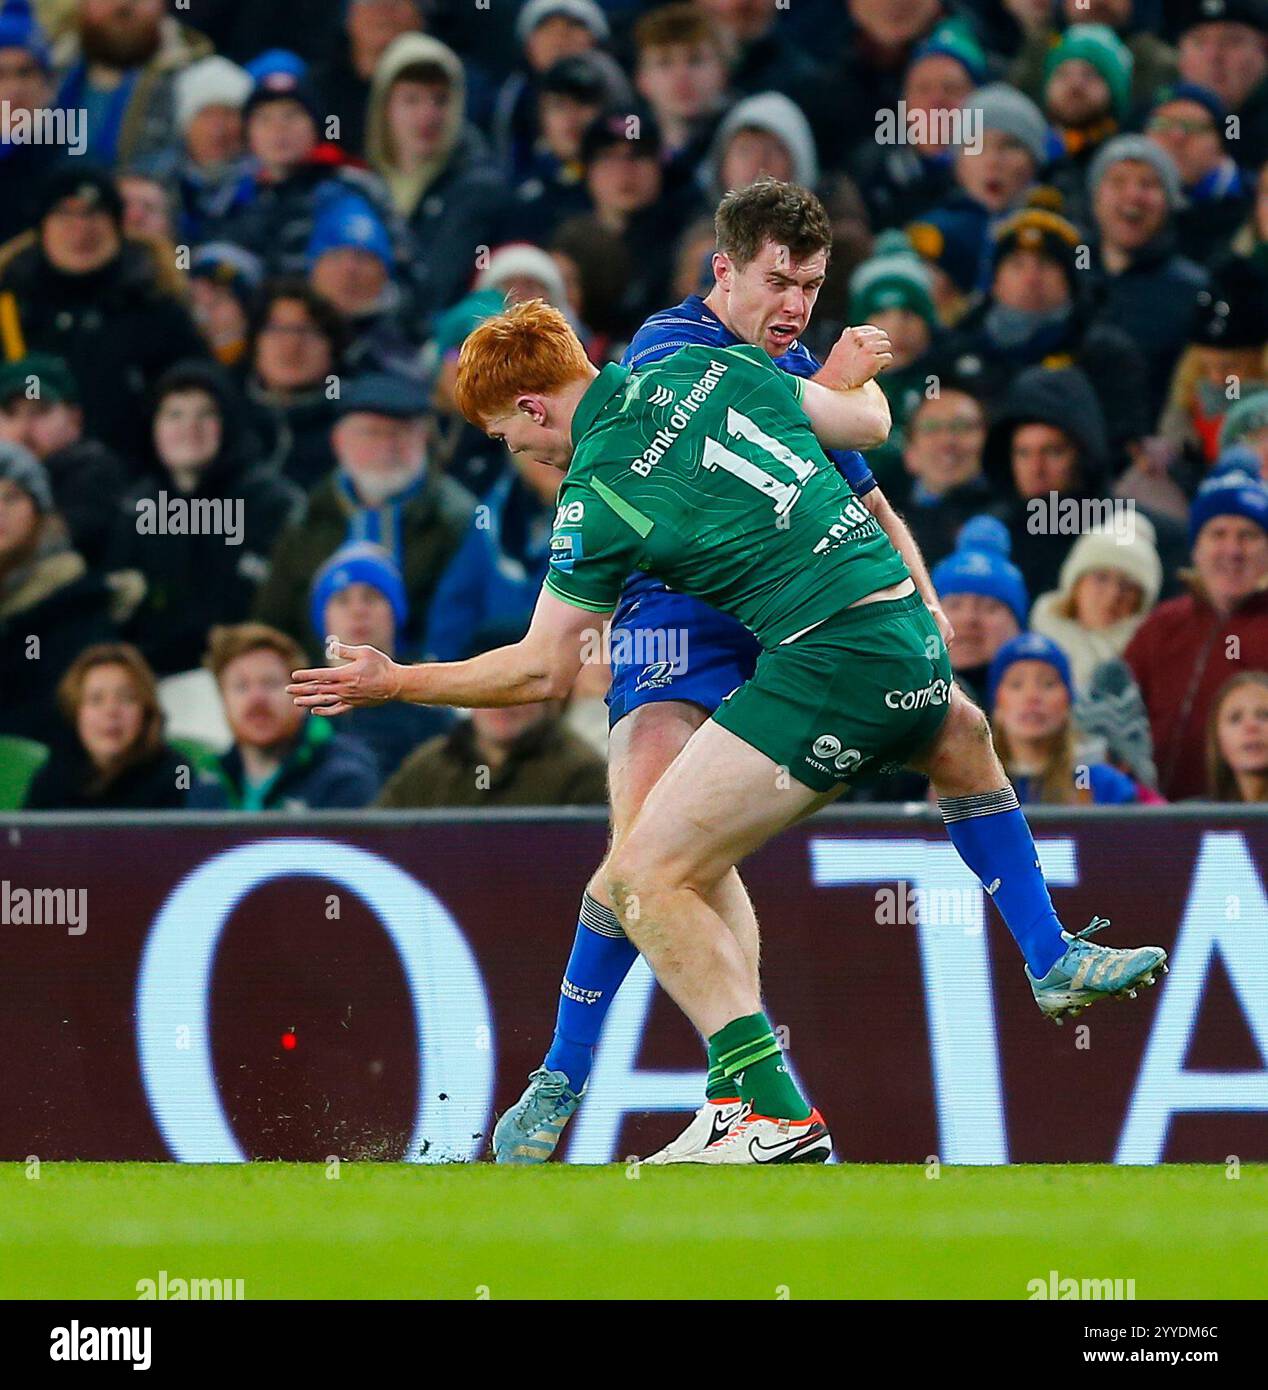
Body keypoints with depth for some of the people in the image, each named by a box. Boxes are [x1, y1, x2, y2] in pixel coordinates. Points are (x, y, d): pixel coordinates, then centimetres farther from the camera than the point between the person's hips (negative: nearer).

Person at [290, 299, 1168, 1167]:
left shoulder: (598, 497, -6)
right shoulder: (711, 367, 8)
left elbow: (543, 671, 1)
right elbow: (866, 424, 18)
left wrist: (394, 683, 11)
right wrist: (850, 370, 40)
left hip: (825, 665, -8)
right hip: (912, 634, 8)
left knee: (646, 875, -6)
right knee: (961, 741, 44)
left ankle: (776, 1114, -15)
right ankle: (1053, 959, 50)